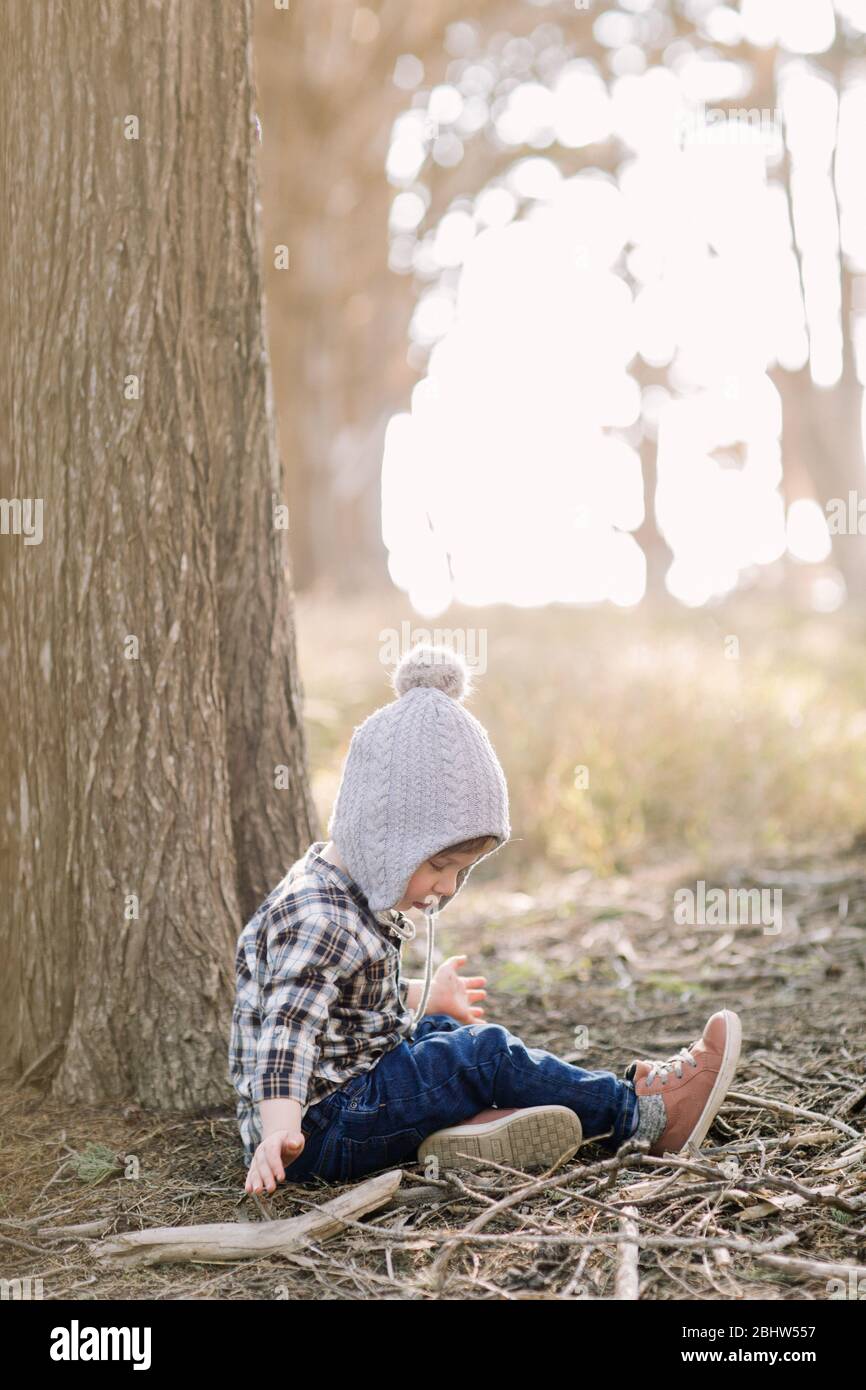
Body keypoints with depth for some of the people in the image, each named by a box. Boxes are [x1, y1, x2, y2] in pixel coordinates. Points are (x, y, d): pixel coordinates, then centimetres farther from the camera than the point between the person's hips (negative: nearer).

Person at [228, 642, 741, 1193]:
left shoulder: (354, 894, 11)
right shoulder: (315, 919, -23)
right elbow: (288, 1030, -35)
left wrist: (422, 997, 43)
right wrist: (280, 1132, -49)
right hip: (319, 1126, -11)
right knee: (486, 1053, -16)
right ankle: (643, 1118, -6)